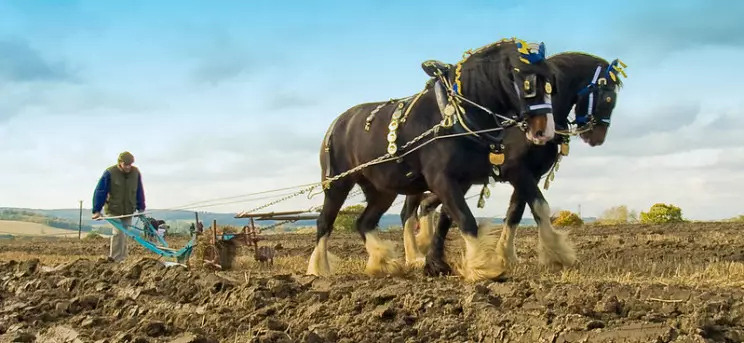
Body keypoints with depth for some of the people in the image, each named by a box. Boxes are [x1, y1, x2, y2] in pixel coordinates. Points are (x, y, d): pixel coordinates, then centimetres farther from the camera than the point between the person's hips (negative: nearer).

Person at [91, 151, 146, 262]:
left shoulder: (136, 173, -2)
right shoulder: (110, 173, -14)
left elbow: (139, 192, 10)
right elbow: (100, 192, -13)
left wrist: (141, 208, 10)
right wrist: (97, 210, -16)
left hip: (128, 211, 4)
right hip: (113, 210, -4)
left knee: (124, 234, 10)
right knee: (118, 232, -16)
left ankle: (122, 258, 23)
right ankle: (116, 259, -8)